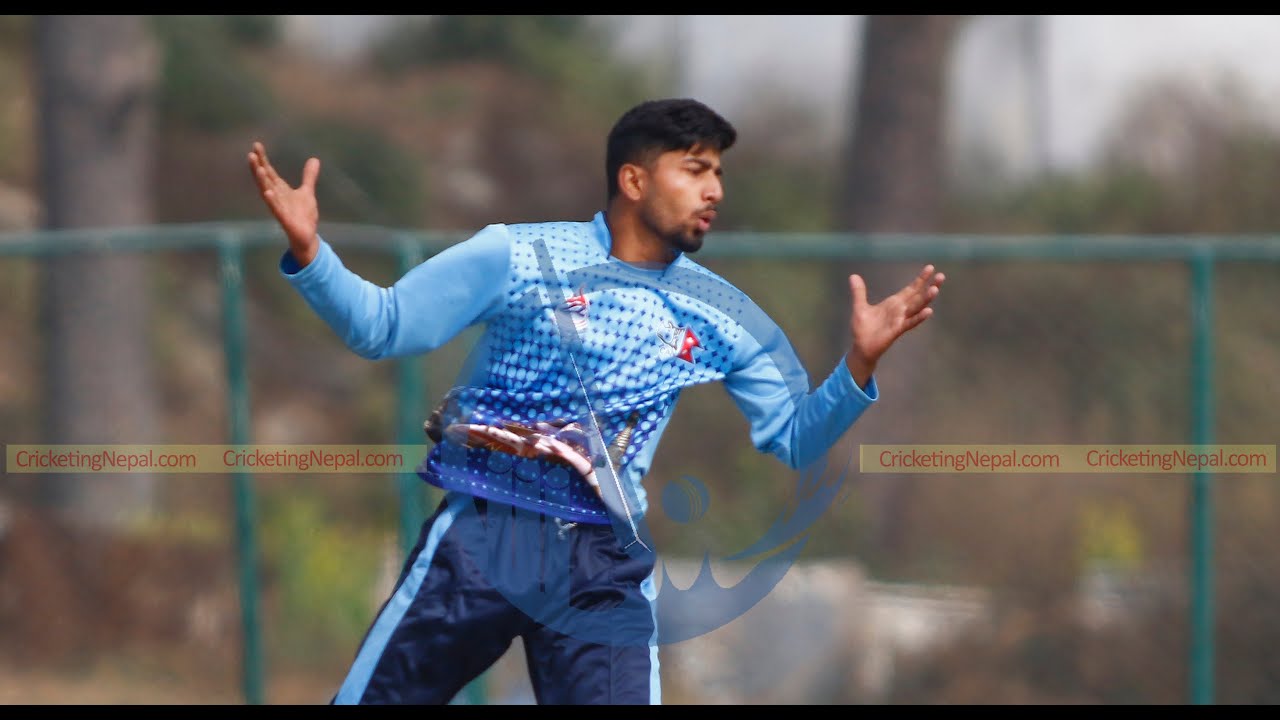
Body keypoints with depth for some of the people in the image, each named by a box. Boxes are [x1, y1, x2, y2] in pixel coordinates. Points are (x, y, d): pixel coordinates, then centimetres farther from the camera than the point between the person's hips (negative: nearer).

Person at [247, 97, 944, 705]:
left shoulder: (719, 315, 8)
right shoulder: (517, 255, -2)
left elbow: (792, 439, 13)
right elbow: (382, 326, 0)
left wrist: (859, 364, -5)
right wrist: (309, 251, -18)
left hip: (602, 563, 2)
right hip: (479, 536, -2)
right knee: (368, 697, -3)